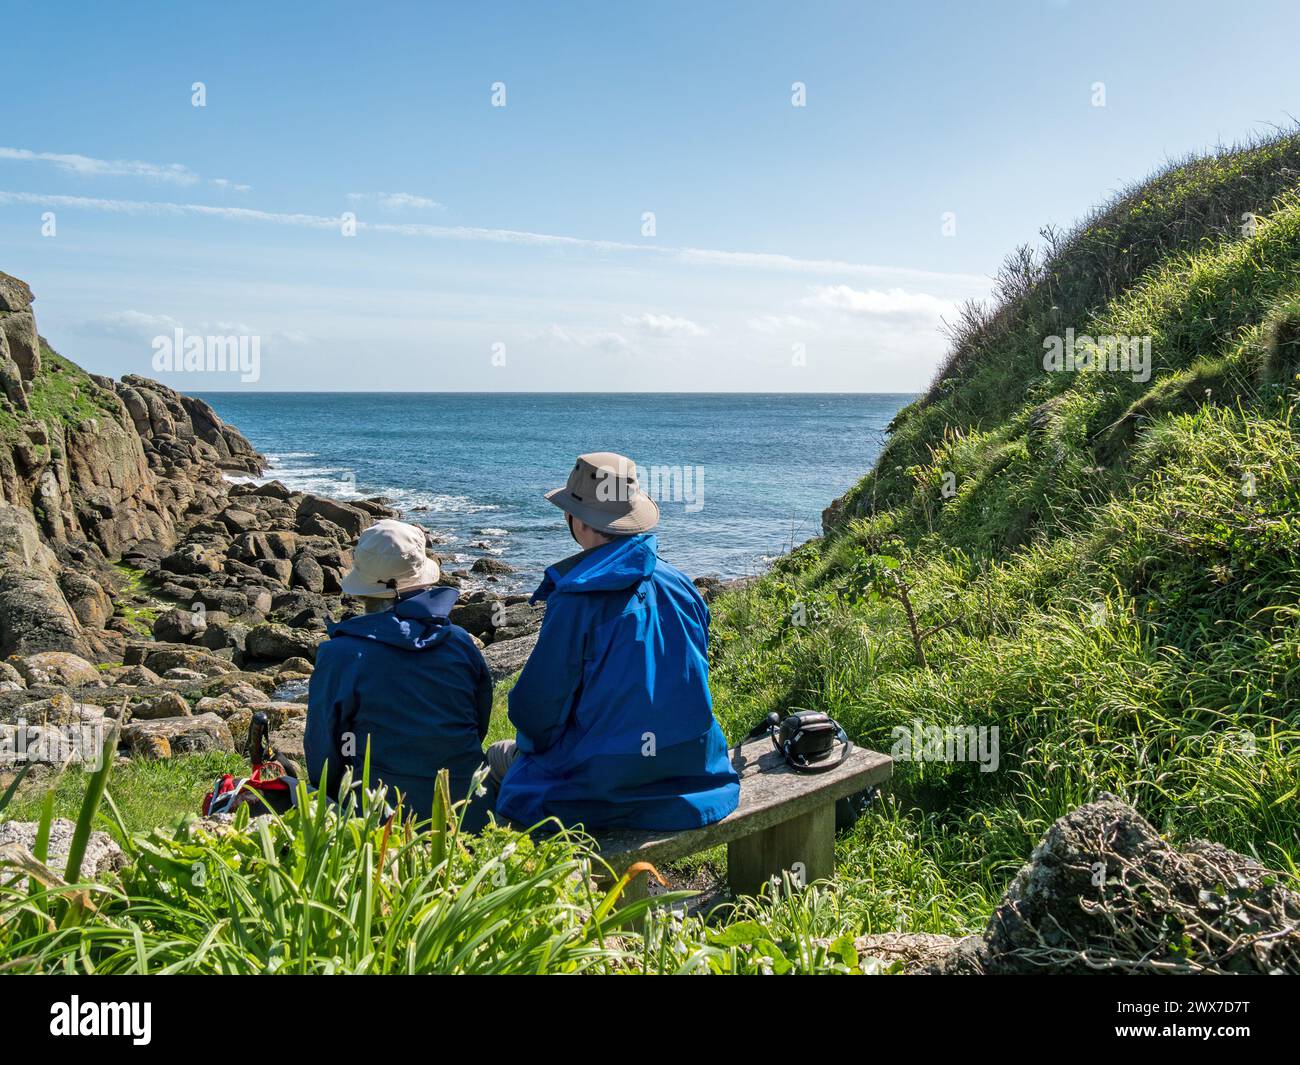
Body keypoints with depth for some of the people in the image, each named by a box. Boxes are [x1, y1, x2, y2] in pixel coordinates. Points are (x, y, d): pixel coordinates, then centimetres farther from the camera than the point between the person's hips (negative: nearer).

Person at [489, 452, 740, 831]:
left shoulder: (577, 599, -20)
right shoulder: (681, 585, -1)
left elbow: (537, 704, -14)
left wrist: (531, 740, 7)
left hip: (605, 783, -7)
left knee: (501, 754, 20)